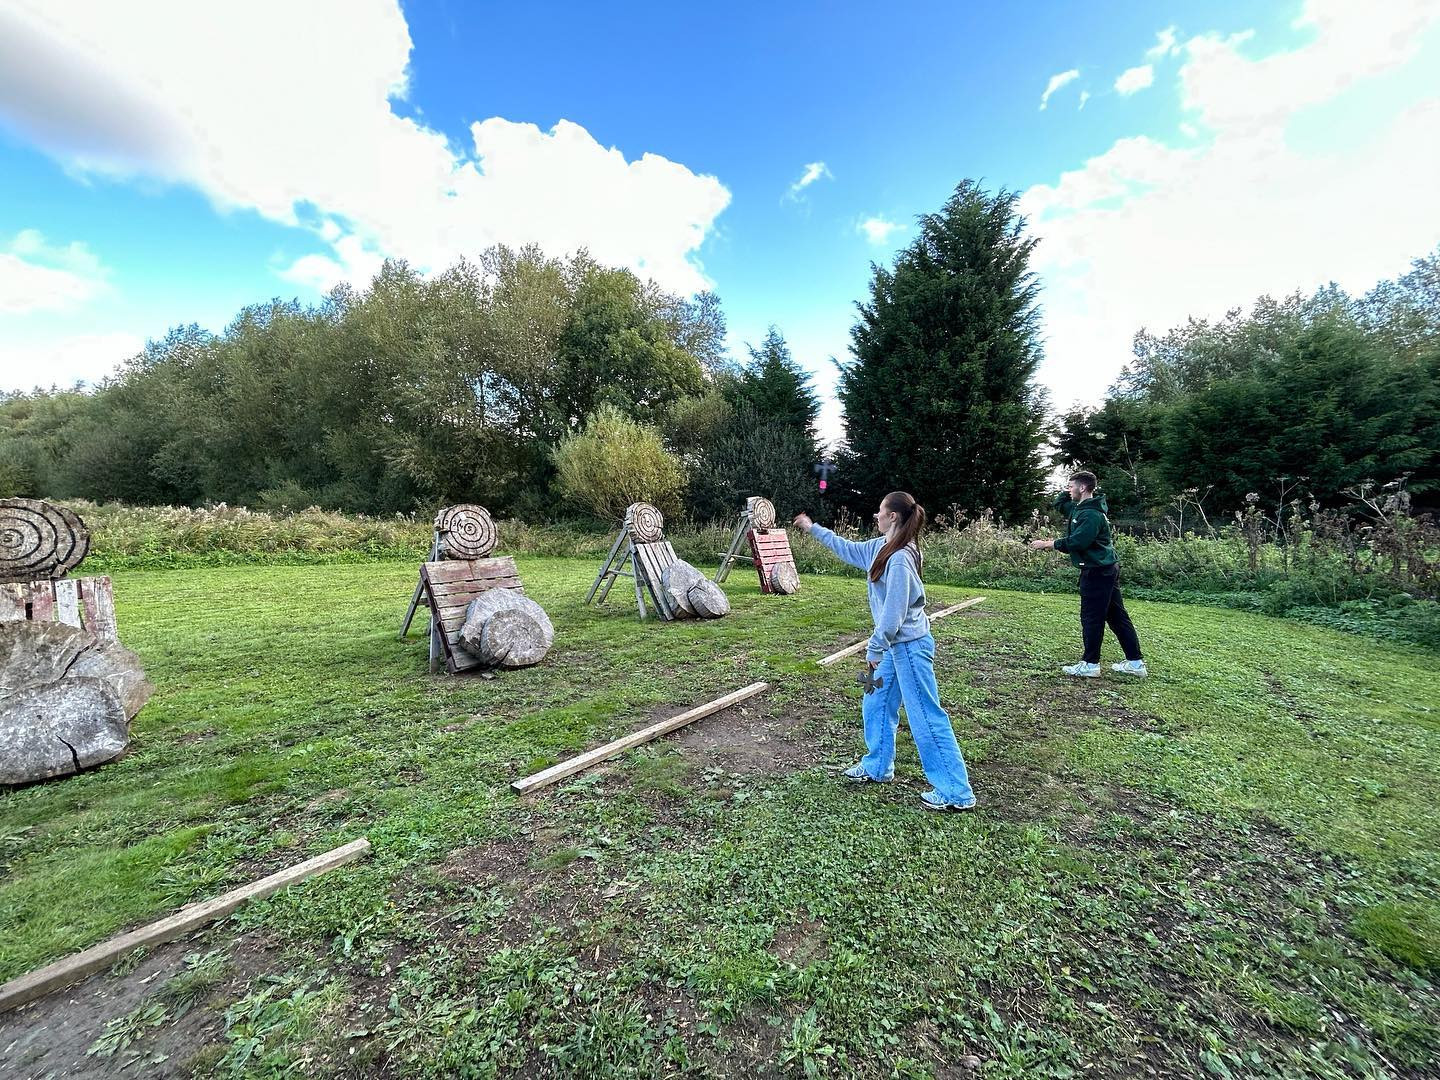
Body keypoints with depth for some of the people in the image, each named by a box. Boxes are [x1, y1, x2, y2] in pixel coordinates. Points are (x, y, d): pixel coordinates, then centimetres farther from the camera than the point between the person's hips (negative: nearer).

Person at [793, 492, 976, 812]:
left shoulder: (899, 558, -23)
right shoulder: (880, 547, 5)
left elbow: (894, 611, -23)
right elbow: (848, 549, 21)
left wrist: (875, 649, -16)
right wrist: (813, 528, 26)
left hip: (910, 645, -10)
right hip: (897, 644, 10)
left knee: (926, 717, -1)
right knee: (876, 704, 19)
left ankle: (956, 793, 11)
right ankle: (877, 767, 36)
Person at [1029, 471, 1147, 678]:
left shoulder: (1091, 514, -19)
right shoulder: (1080, 507, 11)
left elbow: (1076, 543, -26)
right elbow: (1059, 504, 28)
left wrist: (1047, 544, -19)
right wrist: (1066, 492, 11)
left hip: (1097, 571, -10)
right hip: (1106, 568, 10)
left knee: (1092, 618, -2)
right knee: (1117, 616, 13)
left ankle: (1090, 664, 6)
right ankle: (1135, 663, 20)